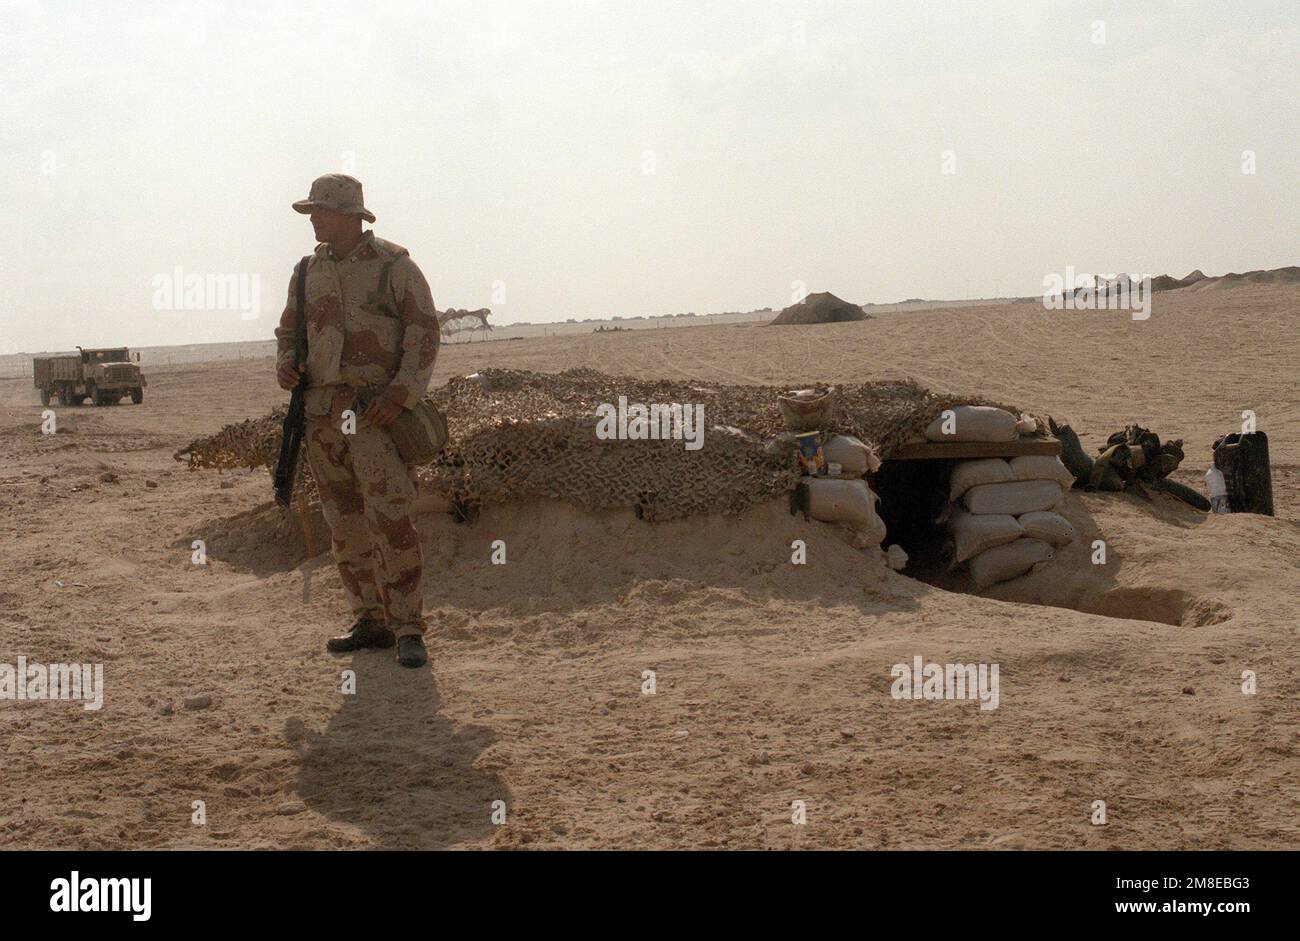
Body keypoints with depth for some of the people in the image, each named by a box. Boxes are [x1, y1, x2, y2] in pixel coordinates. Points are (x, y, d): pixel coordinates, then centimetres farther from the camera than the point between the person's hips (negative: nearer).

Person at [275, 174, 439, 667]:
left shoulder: (394, 265, -5)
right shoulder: (309, 272, 12)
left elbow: (424, 334, -7)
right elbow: (290, 330, 21)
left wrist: (401, 394, -19)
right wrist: (286, 365, -2)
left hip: (378, 412, -6)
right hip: (323, 413, 6)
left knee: (391, 519, -13)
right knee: (346, 524, 8)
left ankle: (408, 631, -8)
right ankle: (372, 622, 17)